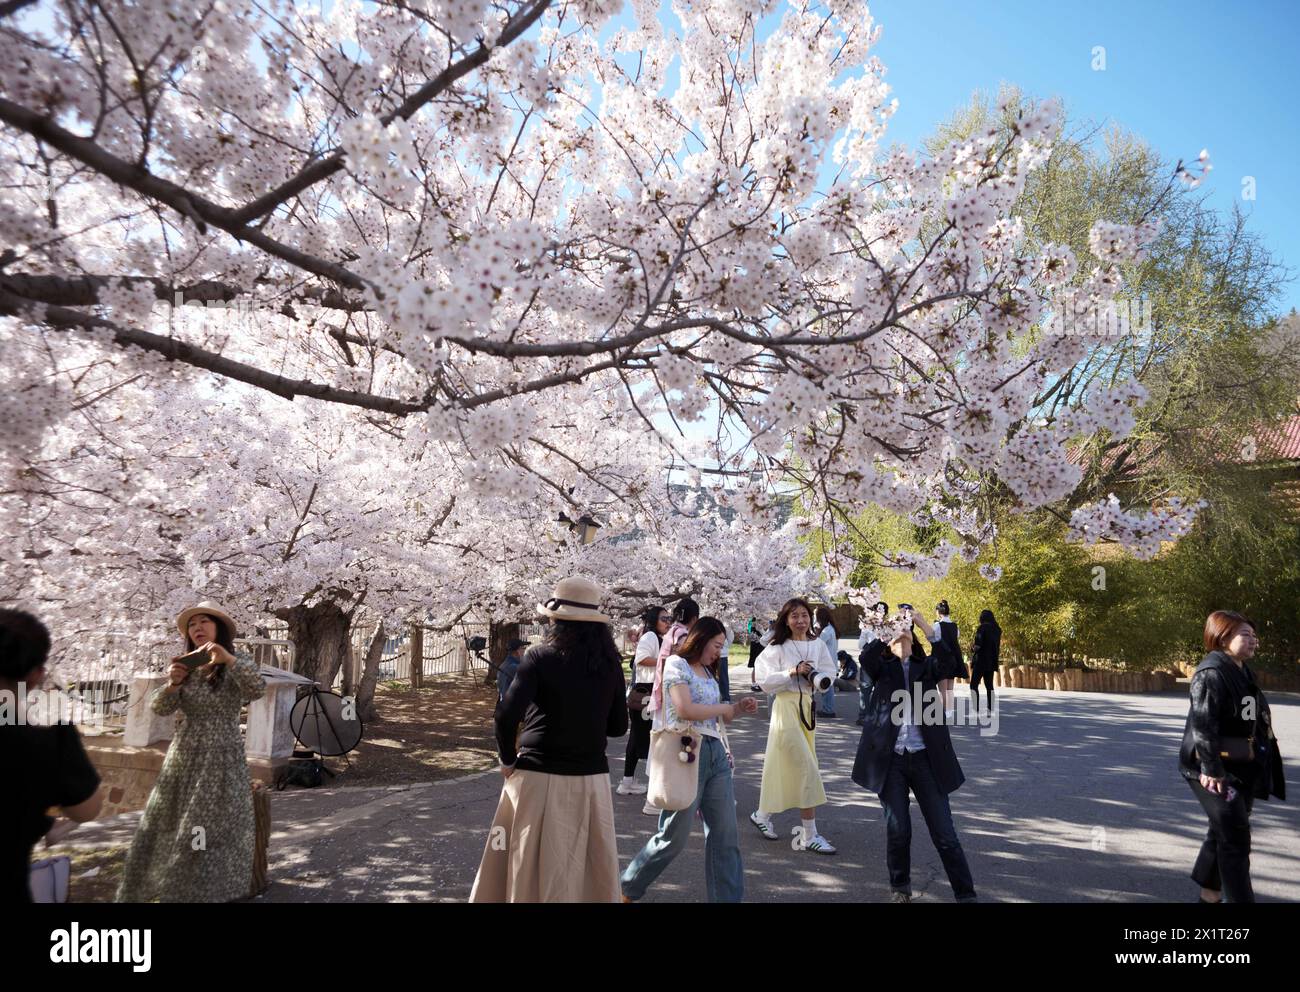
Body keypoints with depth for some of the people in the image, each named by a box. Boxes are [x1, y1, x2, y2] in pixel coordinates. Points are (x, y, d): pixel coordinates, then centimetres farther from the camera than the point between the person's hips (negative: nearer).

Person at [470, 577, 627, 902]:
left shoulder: (541, 657, -10)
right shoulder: (610, 663, 1)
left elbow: (507, 715, -18)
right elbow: (618, 726, 9)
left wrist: (507, 759, -2)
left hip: (539, 778, -3)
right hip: (592, 779, 3)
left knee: (533, 872, 10)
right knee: (593, 872, 15)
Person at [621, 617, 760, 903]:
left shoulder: (707, 671, 18)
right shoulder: (677, 664, -6)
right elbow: (684, 710, -18)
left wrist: (739, 709, 4)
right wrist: (724, 708, -6)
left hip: (716, 752, 8)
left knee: (726, 835, 5)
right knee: (674, 836, 1)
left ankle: (728, 898, 13)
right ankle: (626, 890, 20)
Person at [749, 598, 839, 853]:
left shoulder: (817, 645, 6)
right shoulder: (777, 648, -7)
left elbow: (830, 671, 8)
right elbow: (765, 681, -10)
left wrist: (818, 678, -12)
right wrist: (794, 672, -18)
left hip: (809, 707, 6)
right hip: (786, 707, -5)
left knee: (784, 767, 14)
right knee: (807, 769, -8)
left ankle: (762, 815, 32)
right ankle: (809, 836, -1)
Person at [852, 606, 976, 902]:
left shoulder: (927, 667, 10)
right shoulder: (882, 668, 7)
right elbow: (866, 657, -16)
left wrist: (925, 625, -18)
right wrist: (891, 628, -16)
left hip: (926, 759, 0)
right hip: (890, 759, 0)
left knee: (944, 833, 1)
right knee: (897, 830, 2)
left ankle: (966, 894, 12)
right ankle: (899, 887, 25)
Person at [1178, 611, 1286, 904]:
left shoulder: (1243, 673, 11)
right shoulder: (1211, 673, -19)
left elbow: (1255, 722, 18)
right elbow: (1202, 724, -24)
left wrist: (1258, 764, 18)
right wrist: (1211, 768, -26)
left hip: (1241, 768, 9)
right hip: (1216, 770, -9)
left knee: (1223, 832, 18)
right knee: (1235, 838, -6)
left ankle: (1209, 893, 32)